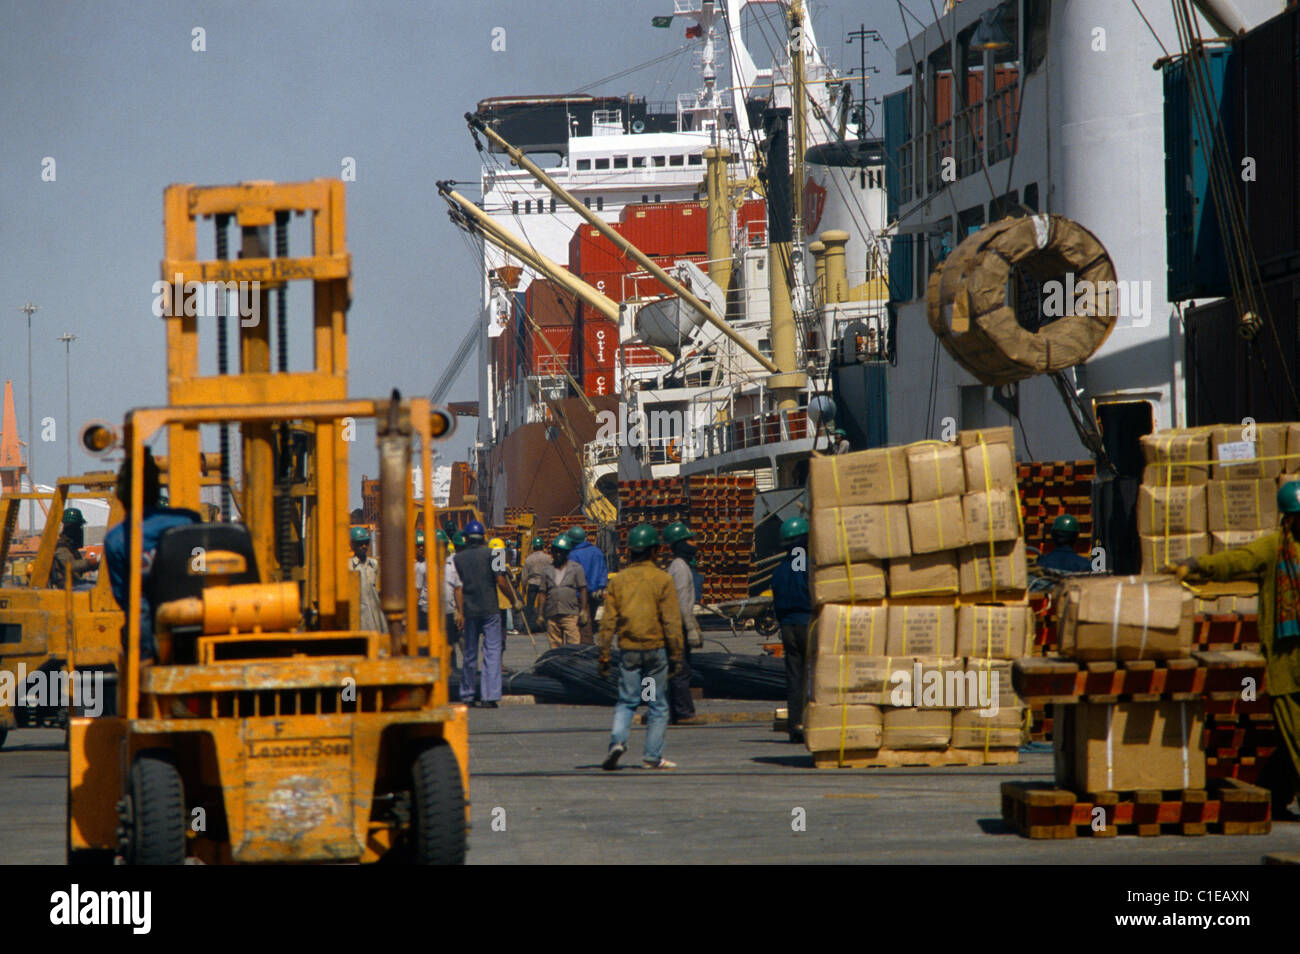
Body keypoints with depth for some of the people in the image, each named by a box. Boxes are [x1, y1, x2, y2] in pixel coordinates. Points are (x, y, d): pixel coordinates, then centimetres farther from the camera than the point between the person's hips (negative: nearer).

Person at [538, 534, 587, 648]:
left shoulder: (576, 569, 5)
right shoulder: (547, 572, 13)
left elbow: (583, 590, 4)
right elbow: (543, 593, 14)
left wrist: (583, 611, -2)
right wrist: (541, 615, 10)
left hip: (570, 614, -3)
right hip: (552, 616, 3)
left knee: (574, 644, -11)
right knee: (555, 645, 5)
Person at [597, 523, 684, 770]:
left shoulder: (618, 581, 3)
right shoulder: (662, 580, -5)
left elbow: (608, 622, 2)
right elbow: (672, 622, -7)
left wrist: (604, 657, 5)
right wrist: (676, 655, -3)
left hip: (628, 650, 2)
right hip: (656, 648, -2)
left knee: (626, 701, 9)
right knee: (658, 705, 7)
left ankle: (618, 740, -15)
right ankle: (653, 756, 7)